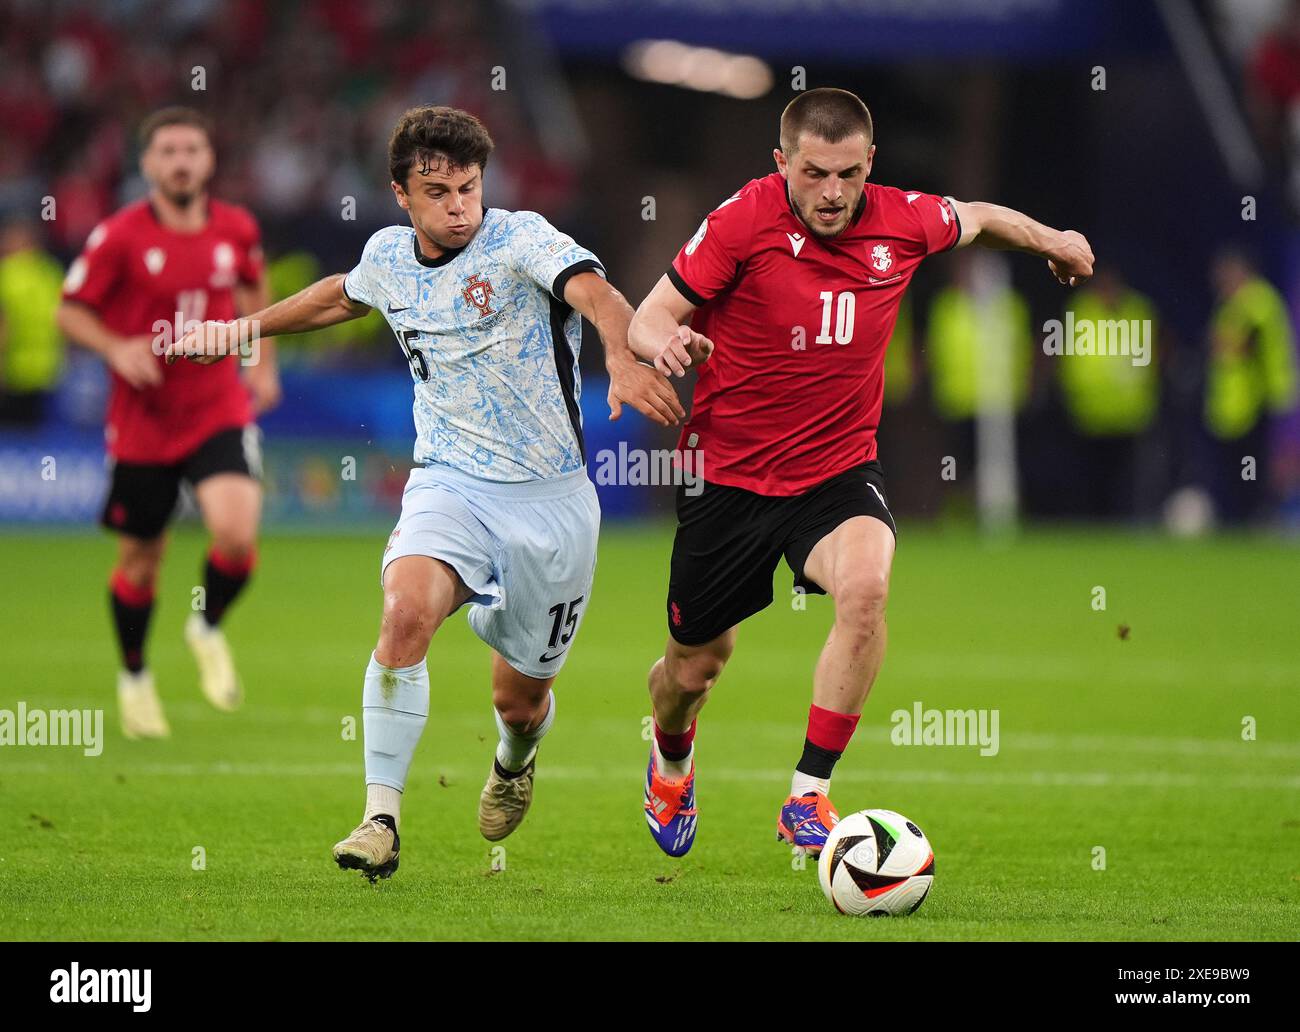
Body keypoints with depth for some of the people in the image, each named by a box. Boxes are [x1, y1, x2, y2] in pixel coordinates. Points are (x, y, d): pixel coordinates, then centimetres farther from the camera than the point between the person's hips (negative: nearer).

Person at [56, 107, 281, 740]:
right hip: (142, 420, -1)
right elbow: (71, 311, -2)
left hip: (220, 410, 1)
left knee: (236, 533, -21)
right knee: (140, 560, 7)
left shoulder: (237, 229, 1)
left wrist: (263, 363, 11)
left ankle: (208, 629, 11)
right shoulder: (119, 236, -9)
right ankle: (134, 677, 34)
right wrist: (117, 349, -19)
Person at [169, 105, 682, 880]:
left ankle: (515, 758, 49)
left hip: (551, 498, -2)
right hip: (450, 482, 2)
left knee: (520, 699, 9)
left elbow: (595, 293, -34)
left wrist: (624, 357, -55)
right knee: (408, 608, -30)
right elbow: (342, 297, 28)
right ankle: (382, 817, -23)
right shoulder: (388, 257, 3)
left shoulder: (521, 239, -14)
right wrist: (244, 327, 33)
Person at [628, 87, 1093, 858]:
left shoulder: (904, 221, -7)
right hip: (729, 473, -1)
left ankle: (808, 798, -22)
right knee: (695, 666, 12)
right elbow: (652, 315, -12)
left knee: (866, 586, -32)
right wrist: (663, 341, -36)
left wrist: (1053, 241, 33)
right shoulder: (743, 221, -16)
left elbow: (978, 219, 17)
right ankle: (672, 760, 51)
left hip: (838, 469, 1)